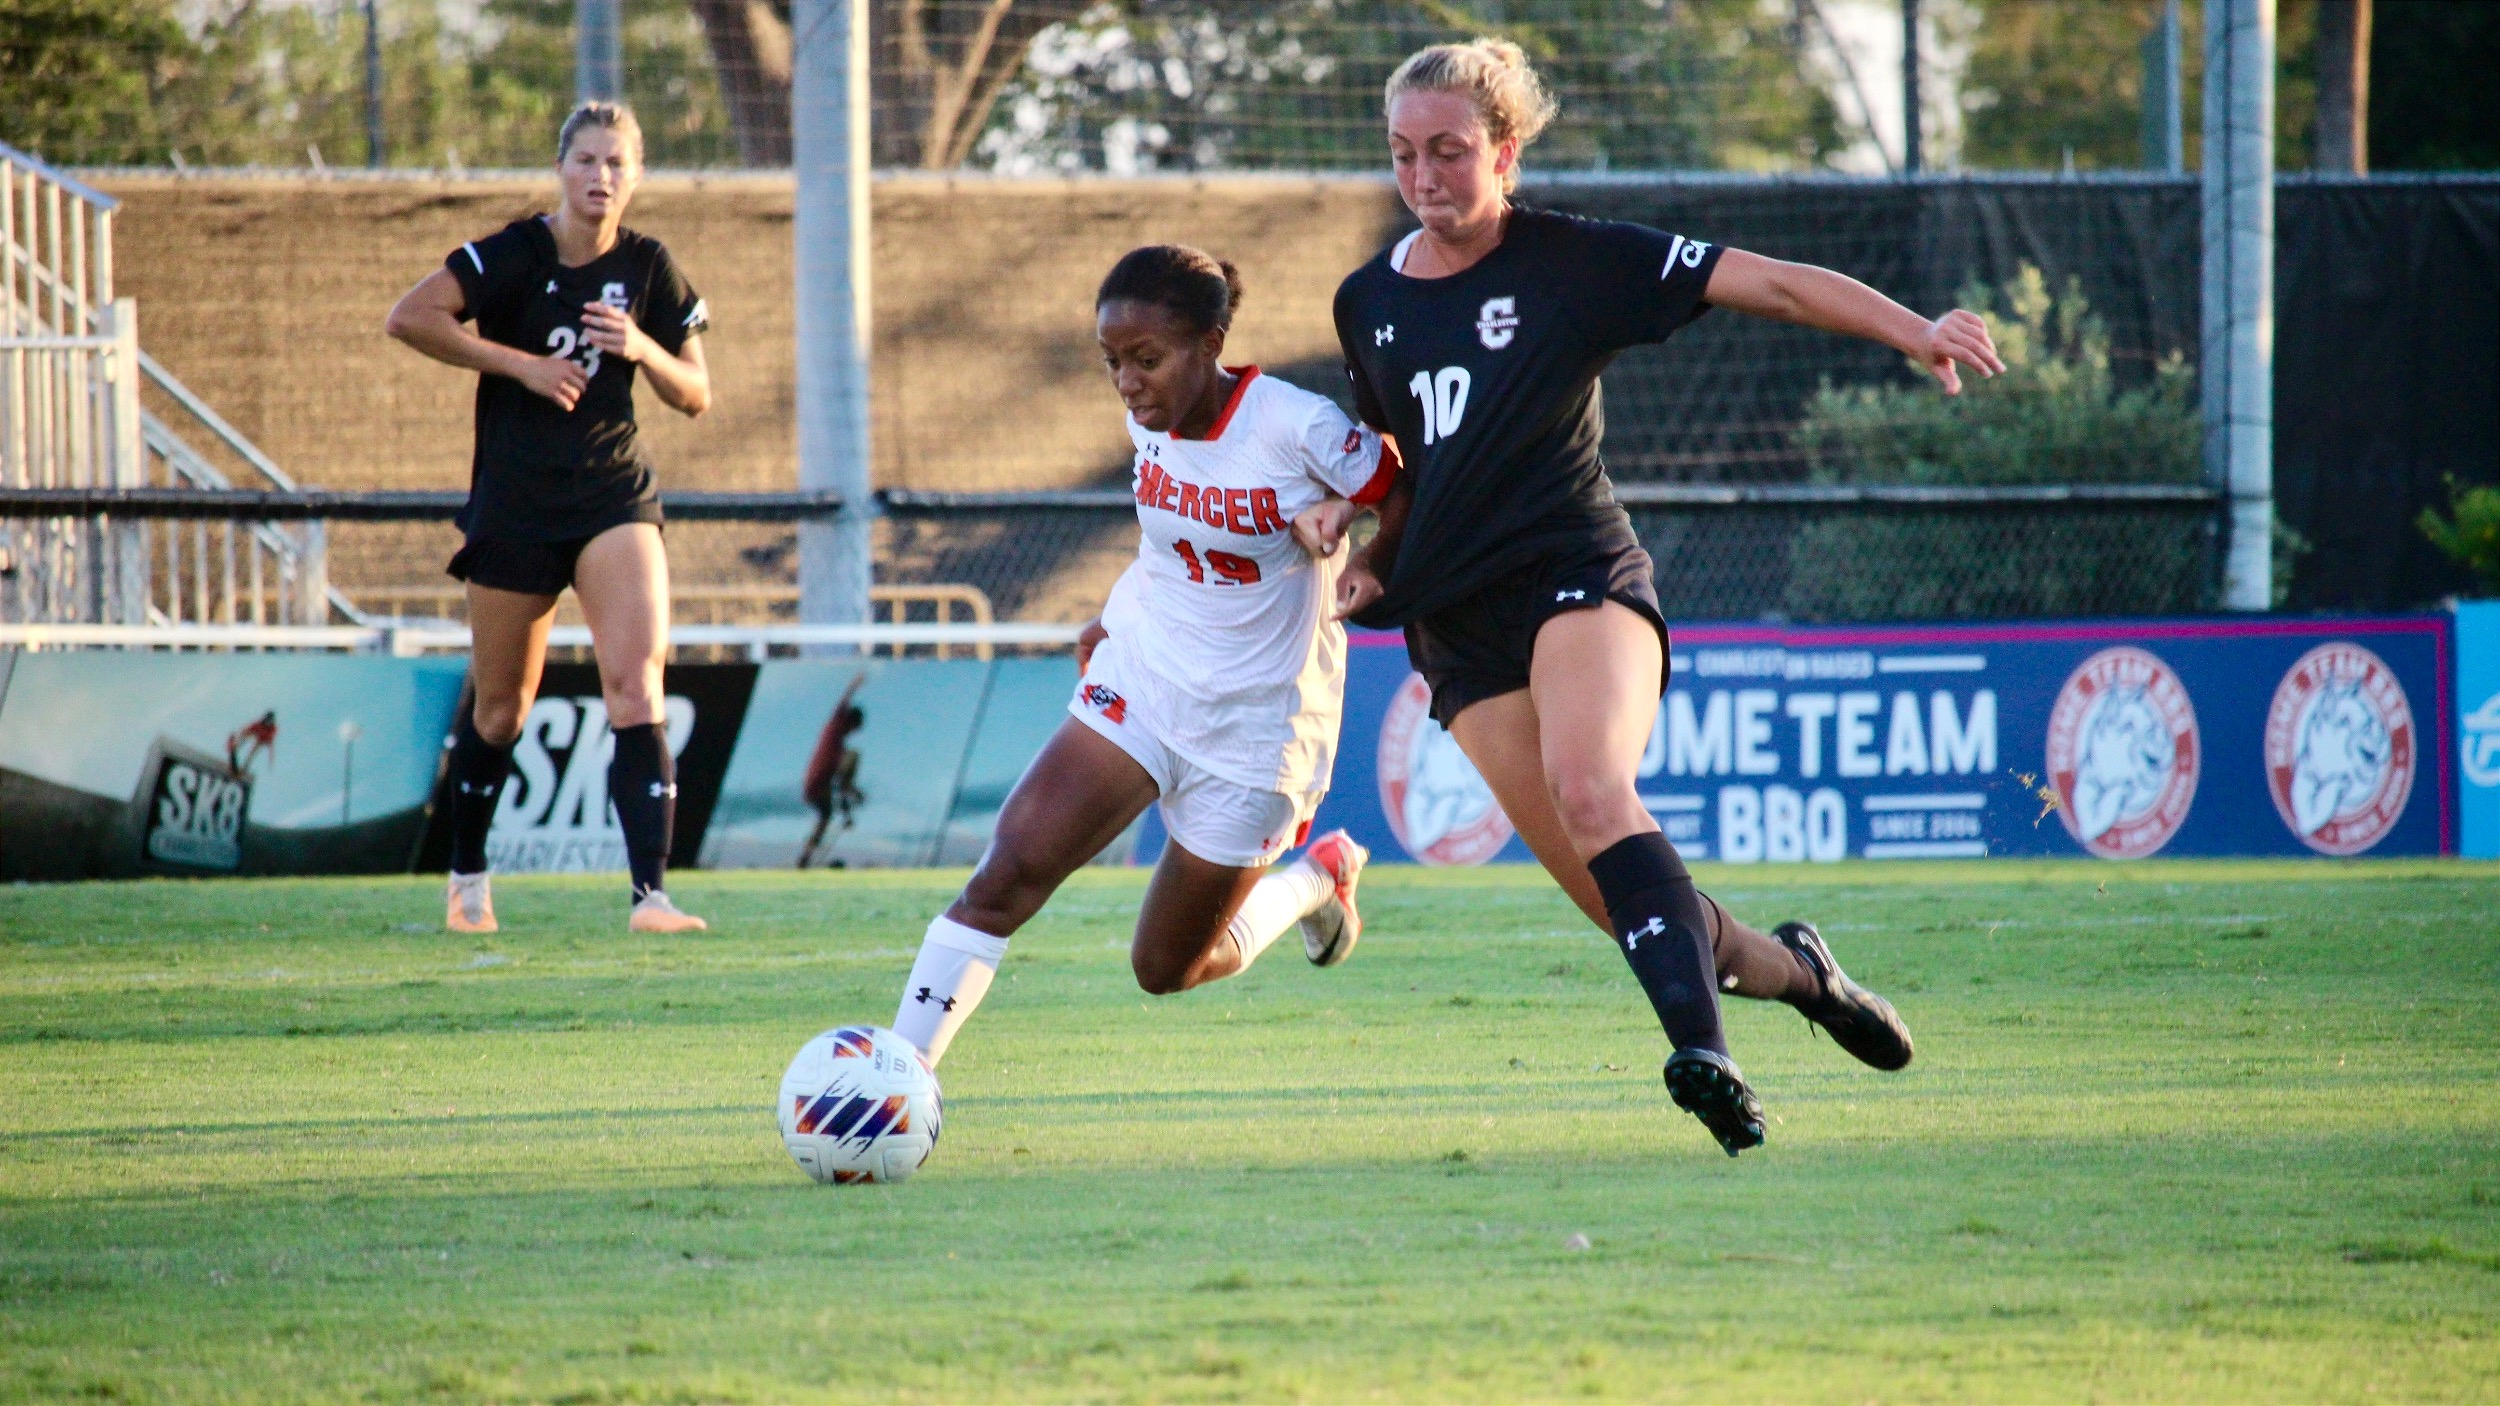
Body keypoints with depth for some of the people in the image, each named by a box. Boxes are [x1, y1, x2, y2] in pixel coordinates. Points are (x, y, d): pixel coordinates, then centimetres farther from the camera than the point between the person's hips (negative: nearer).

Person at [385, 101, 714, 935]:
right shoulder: (514, 256, -9)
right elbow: (410, 318, -22)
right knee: (500, 708, 10)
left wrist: (642, 350, -14)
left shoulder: (648, 269, 1)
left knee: (637, 686, -17)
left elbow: (694, 397, 7)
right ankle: (467, 879, 33)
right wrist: (521, 364, -21)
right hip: (514, 508, -2)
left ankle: (649, 893, -22)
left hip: (615, 498, 2)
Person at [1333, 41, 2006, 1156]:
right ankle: (1793, 970, 20)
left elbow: (1767, 284, -5)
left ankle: (1702, 1053, -44)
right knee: (1619, 902, -6)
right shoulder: (1367, 306, 13)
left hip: (1579, 574, -4)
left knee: (1592, 791, -33)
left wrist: (1912, 330, -17)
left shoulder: (1574, 261, -1)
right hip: (1458, 625, 4)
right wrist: (1375, 560, 9)